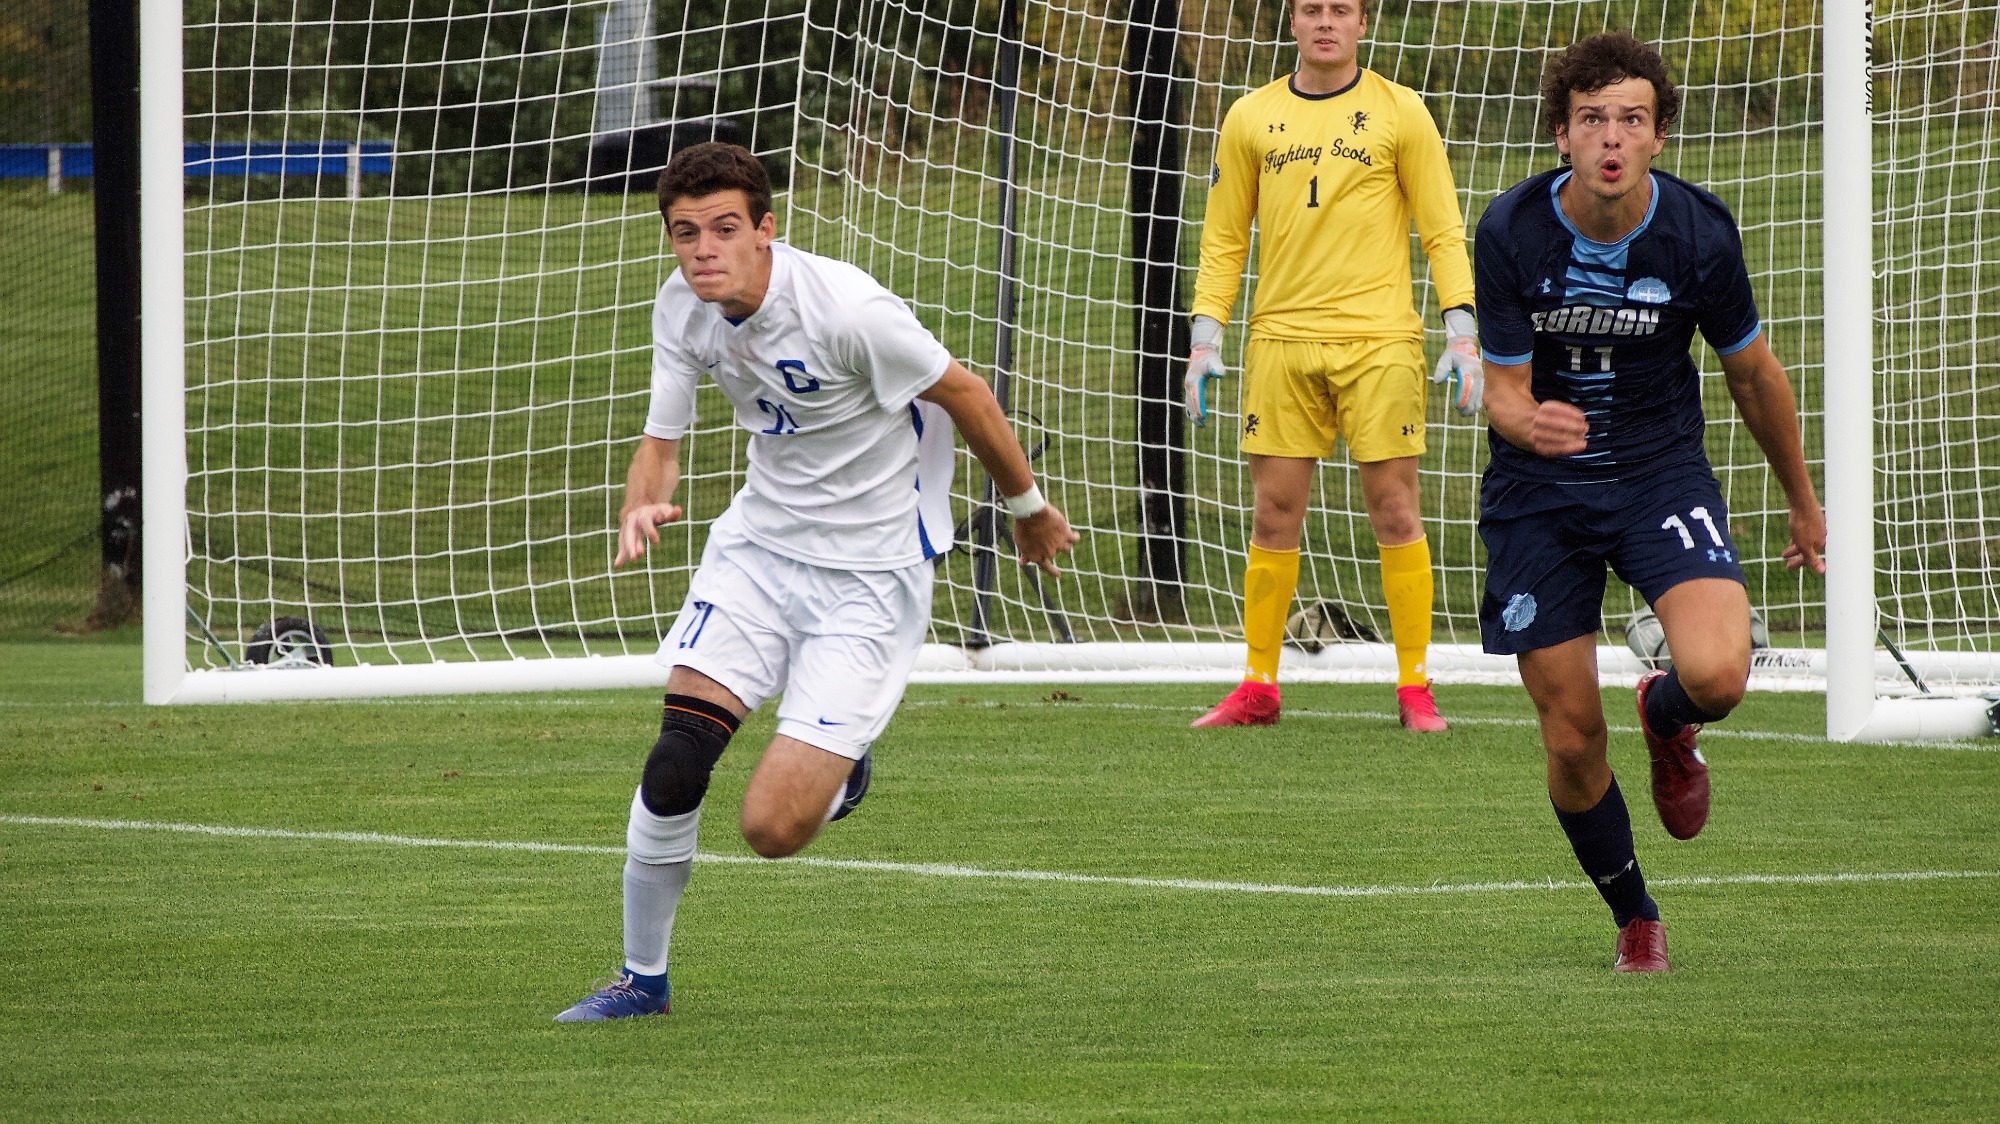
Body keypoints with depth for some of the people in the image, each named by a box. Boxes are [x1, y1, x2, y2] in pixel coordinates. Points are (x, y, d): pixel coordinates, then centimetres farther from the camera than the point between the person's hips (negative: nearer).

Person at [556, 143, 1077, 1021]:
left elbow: (964, 396, -11)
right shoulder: (683, 308, -7)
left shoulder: (847, 308, -26)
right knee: (673, 771, -9)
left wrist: (1027, 508, 4)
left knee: (772, 828, -13)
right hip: (759, 544, 5)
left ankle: (837, 771, 23)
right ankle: (643, 977, 13)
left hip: (871, 576, -5)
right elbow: (661, 440, 3)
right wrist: (642, 508, -22)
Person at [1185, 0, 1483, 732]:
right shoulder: (1251, 118, 9)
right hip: (1281, 342, 2)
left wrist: (1462, 331, -7)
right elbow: (1223, 239, 12)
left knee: (1394, 511, -3)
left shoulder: (1398, 113, 3)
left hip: (1378, 341, -2)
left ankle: (1414, 689, 2)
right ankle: (1257, 689, 9)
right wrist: (1205, 338, 3)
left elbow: (1443, 232, 3)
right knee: (1274, 515, 1)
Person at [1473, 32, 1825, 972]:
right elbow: (1502, 391, -10)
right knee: (1572, 741, 0)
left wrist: (1802, 500, 17)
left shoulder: (1698, 233, -12)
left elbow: (1751, 372, 5)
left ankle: (1666, 720, 13)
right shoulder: (1511, 233, -15)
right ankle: (1634, 919, 27)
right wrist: (1528, 421, -36)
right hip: (1539, 494, 0)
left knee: (1717, 673, -26)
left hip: (1660, 471, 0)